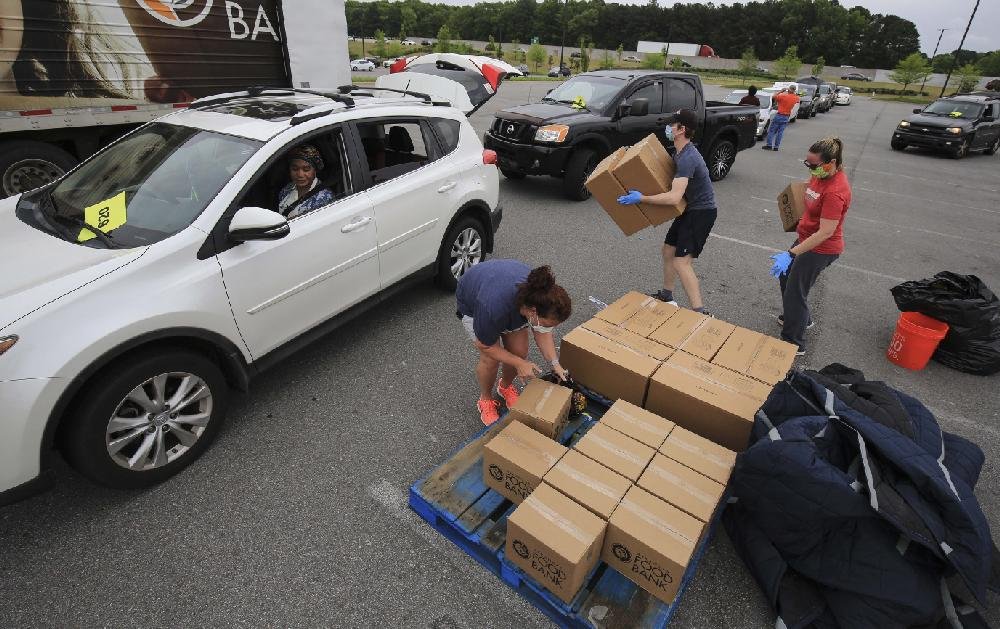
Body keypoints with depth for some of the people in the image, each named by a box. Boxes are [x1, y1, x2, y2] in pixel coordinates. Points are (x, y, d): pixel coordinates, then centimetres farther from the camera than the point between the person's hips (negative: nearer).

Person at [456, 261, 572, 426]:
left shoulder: (542, 295, -30)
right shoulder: (494, 308, -44)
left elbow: (542, 332, -11)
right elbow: (485, 345, -25)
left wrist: (555, 363, -18)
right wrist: (519, 364, -24)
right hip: (473, 300, -4)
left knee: (520, 352, -2)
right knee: (490, 359, -12)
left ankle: (506, 387, 27)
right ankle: (485, 400, 16)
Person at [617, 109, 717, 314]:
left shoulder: (687, 158, -26)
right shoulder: (681, 152, 8)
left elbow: (674, 197, -35)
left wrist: (641, 198, -33)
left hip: (702, 211, -10)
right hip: (691, 209, 10)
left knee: (681, 262, -16)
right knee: (668, 250, 16)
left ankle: (699, 313, -15)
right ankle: (666, 297, 31)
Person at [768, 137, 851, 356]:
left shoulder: (835, 192, -30)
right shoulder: (821, 174, -3)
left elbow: (826, 233, -32)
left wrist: (790, 254, -35)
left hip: (821, 249, -10)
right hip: (806, 238, 10)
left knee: (795, 292, 0)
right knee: (786, 277, 25)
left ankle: (793, 343, 15)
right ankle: (802, 318, 47)